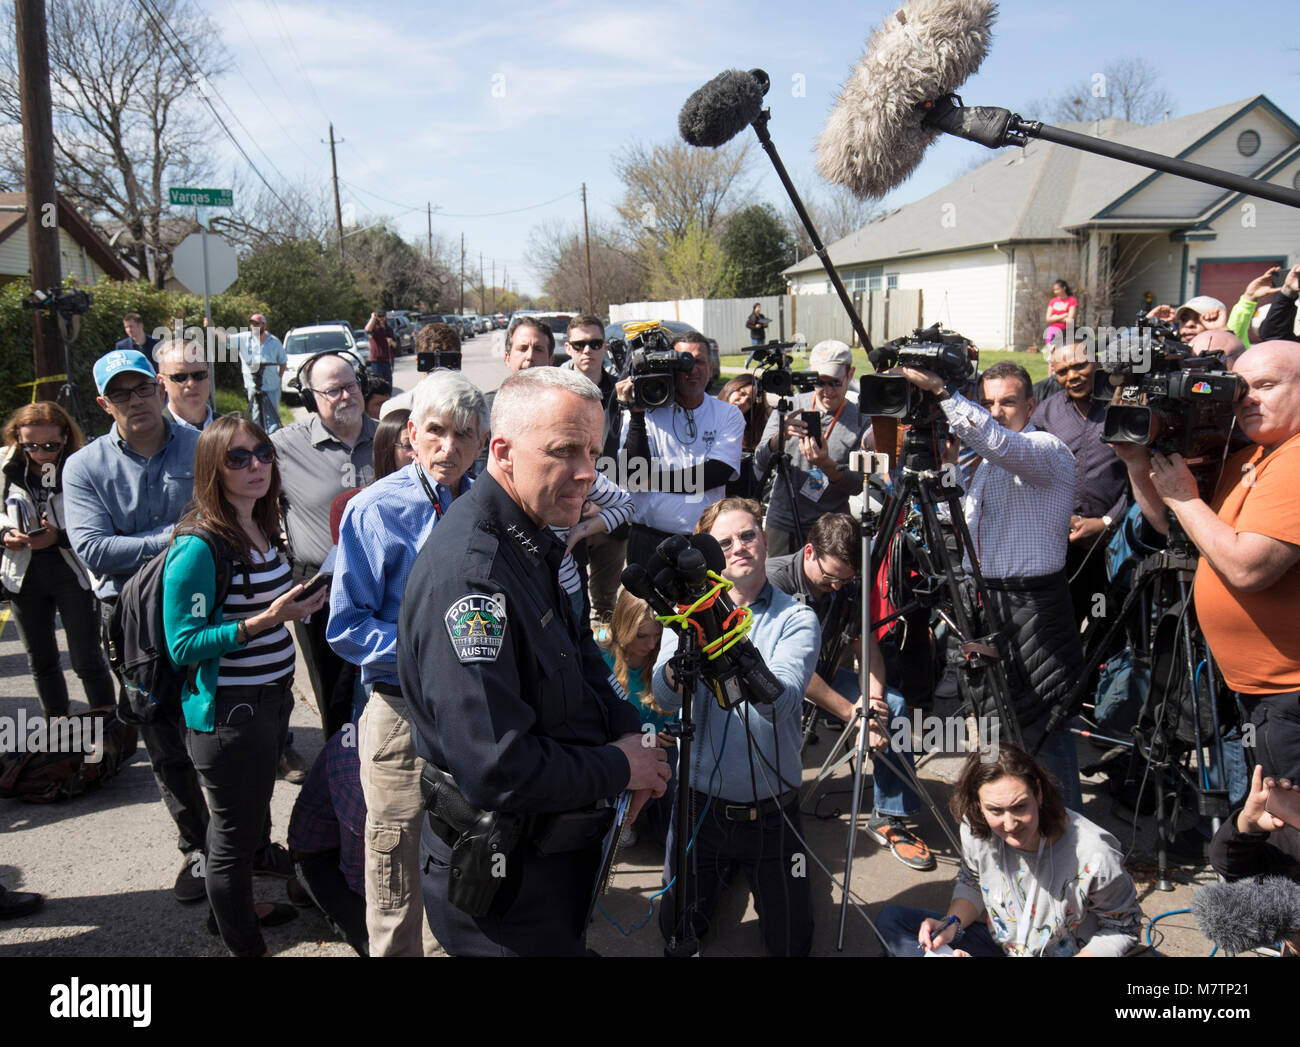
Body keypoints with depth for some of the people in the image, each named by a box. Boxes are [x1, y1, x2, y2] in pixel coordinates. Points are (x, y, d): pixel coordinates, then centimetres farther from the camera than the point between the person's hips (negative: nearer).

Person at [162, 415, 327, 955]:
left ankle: (238, 906, 46)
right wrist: (266, 620, -27)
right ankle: (243, 944, 25)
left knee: (254, 815, 24)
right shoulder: (198, 546, -20)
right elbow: (183, 645, -21)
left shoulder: (263, 530, 5)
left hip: (271, 698, 8)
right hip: (227, 711, -8)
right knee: (237, 831, 7)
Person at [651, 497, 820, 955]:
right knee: (677, 929, 16)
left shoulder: (797, 619, -10)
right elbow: (666, 698, -18)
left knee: (791, 943, 13)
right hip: (699, 806, 2)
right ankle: (724, 871, 44)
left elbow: (780, 698, -28)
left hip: (770, 813, -1)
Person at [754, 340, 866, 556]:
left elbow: (857, 485, -7)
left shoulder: (860, 420, -3)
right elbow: (760, 465, -4)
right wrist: (780, 437, -25)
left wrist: (827, 465, -27)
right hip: (782, 524, 2)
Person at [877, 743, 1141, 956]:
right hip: (999, 947, 6)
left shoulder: (1093, 856, -28)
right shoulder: (975, 829, -14)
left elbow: (1122, 929, -10)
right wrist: (952, 923, -12)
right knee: (891, 920, -6)